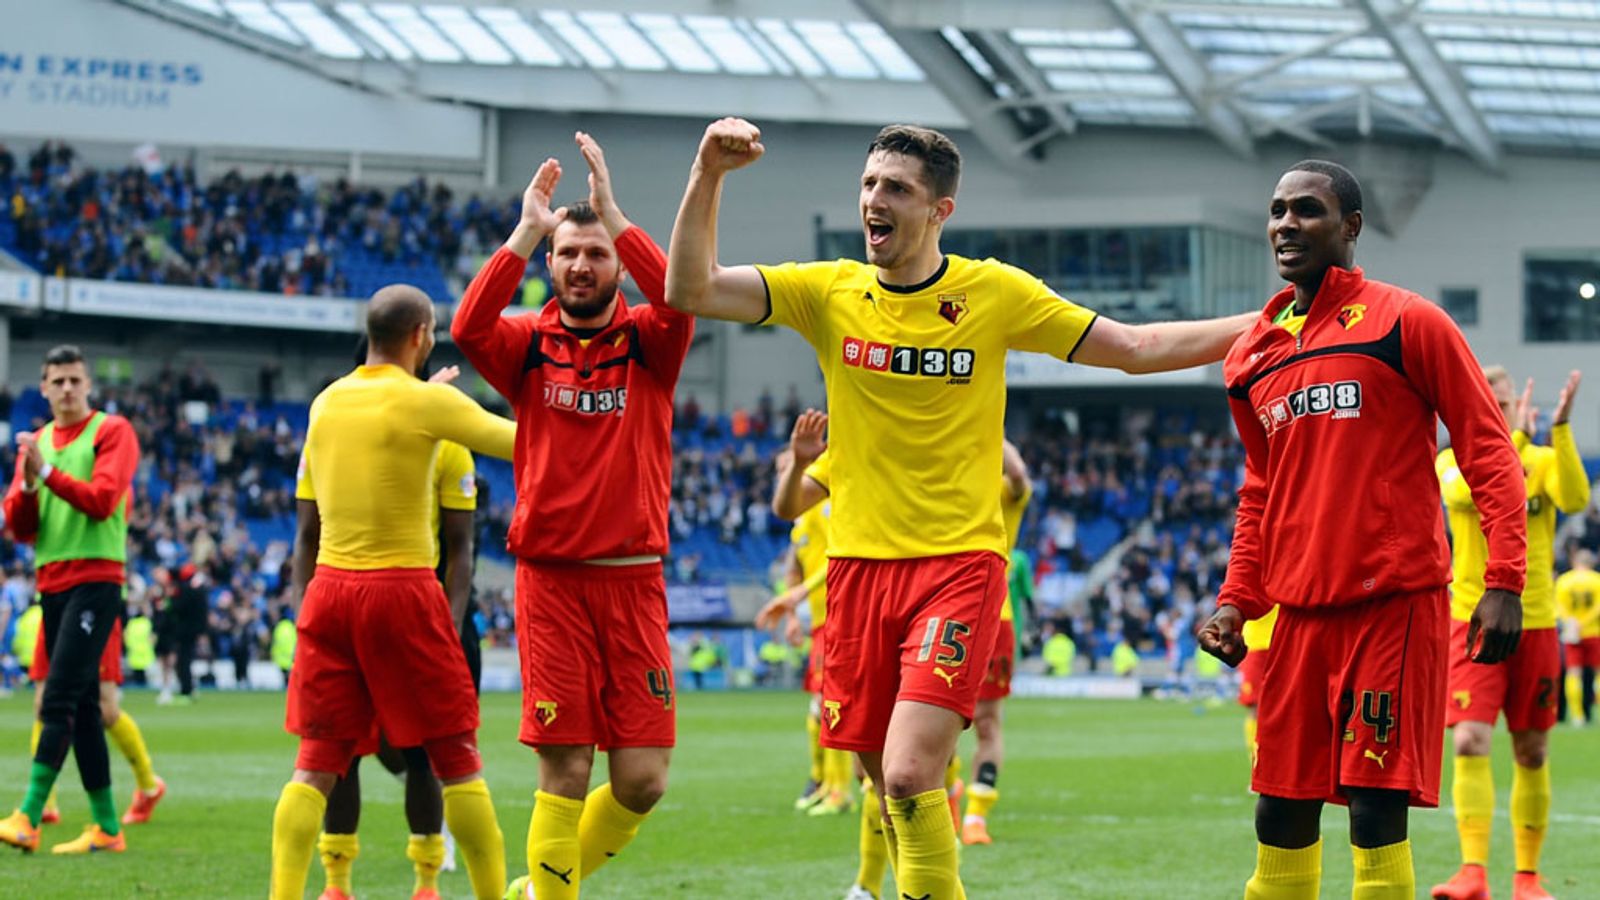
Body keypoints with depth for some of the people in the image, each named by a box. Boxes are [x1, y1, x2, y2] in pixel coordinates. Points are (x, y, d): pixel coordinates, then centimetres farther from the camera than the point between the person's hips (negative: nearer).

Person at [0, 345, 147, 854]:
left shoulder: (112, 431, -1)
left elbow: (101, 500, -14)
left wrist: (47, 472, -18)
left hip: (96, 579, -7)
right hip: (52, 583, 7)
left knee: (59, 702, -15)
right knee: (82, 709, 7)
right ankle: (106, 827, 11)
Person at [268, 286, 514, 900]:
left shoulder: (326, 402, 9)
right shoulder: (426, 401, -8)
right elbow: (519, 442, 1)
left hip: (330, 587, 5)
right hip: (402, 590, -5)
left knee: (317, 761, 5)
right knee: (455, 757, 5)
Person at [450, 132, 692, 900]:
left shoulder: (647, 341, 5)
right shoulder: (528, 344, 5)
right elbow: (468, 327, -17)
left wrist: (613, 215, -21)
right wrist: (526, 232, -19)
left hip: (634, 577, 1)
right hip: (550, 577, -1)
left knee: (643, 777, -1)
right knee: (564, 771, -5)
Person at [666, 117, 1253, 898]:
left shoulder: (995, 293, -2)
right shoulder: (829, 293, 2)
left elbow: (1138, 348, 3)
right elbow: (690, 290, -5)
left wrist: (1269, 324, -4)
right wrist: (708, 176, -16)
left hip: (959, 564, -3)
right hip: (859, 564, 3)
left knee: (910, 775, -19)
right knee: (893, 786, 8)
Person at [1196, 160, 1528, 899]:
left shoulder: (1406, 323, -4)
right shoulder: (1253, 356, 13)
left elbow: (1487, 449, -5)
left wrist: (1504, 582, -14)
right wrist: (1236, 602, 12)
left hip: (1396, 605, -6)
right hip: (1299, 611, 6)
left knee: (1375, 813, -9)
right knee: (1280, 818, 8)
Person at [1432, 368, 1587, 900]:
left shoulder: (1544, 460, 4)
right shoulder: (1452, 461, 0)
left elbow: (1575, 499, -18)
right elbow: (1469, 491, -24)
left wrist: (1561, 429, -25)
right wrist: (1517, 438, -27)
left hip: (1535, 623, 2)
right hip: (1475, 622, -2)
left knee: (1532, 755, 6)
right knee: (1470, 744, -16)